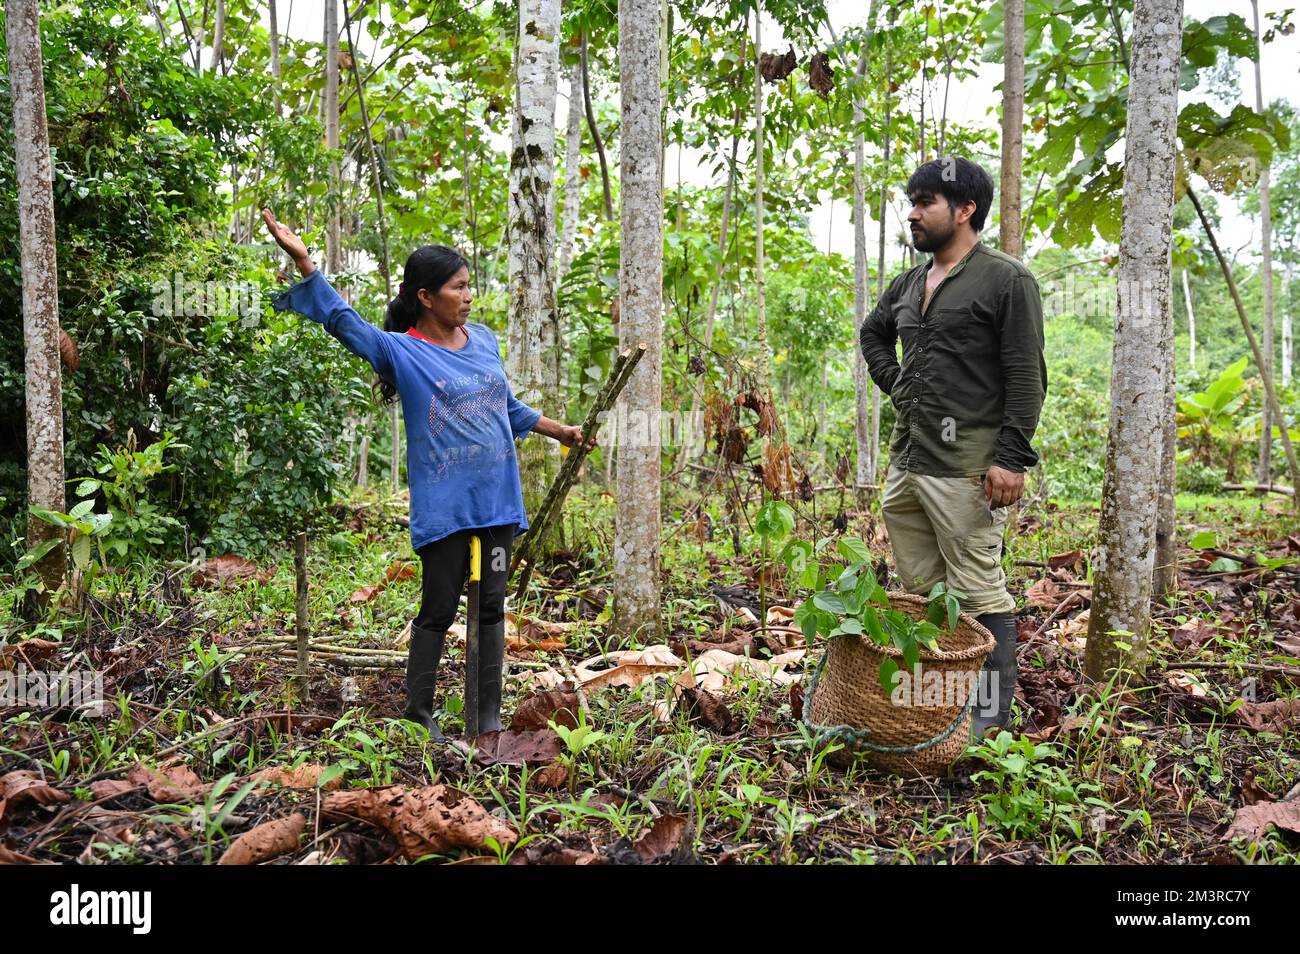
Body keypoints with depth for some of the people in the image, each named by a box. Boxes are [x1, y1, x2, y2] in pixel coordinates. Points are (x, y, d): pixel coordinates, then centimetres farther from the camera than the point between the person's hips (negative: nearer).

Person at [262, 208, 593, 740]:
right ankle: (418, 713, 21)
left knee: (491, 608, 10)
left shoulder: (484, 340, 10)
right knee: (438, 610, 4)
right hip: (443, 508, -5)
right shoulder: (402, 351, -6)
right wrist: (303, 261, -29)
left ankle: (489, 716, 20)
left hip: (497, 500, 5)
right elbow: (342, 320, -17)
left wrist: (561, 431, 26)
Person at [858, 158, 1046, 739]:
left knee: (978, 593, -3)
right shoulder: (908, 285, 16)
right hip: (905, 461, 8)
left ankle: (992, 714, 8)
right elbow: (872, 333, 35)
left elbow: (1026, 378, -11)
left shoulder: (1007, 281, -6)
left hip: (965, 467, -8)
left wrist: (1011, 458, -18)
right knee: (918, 589, 15)